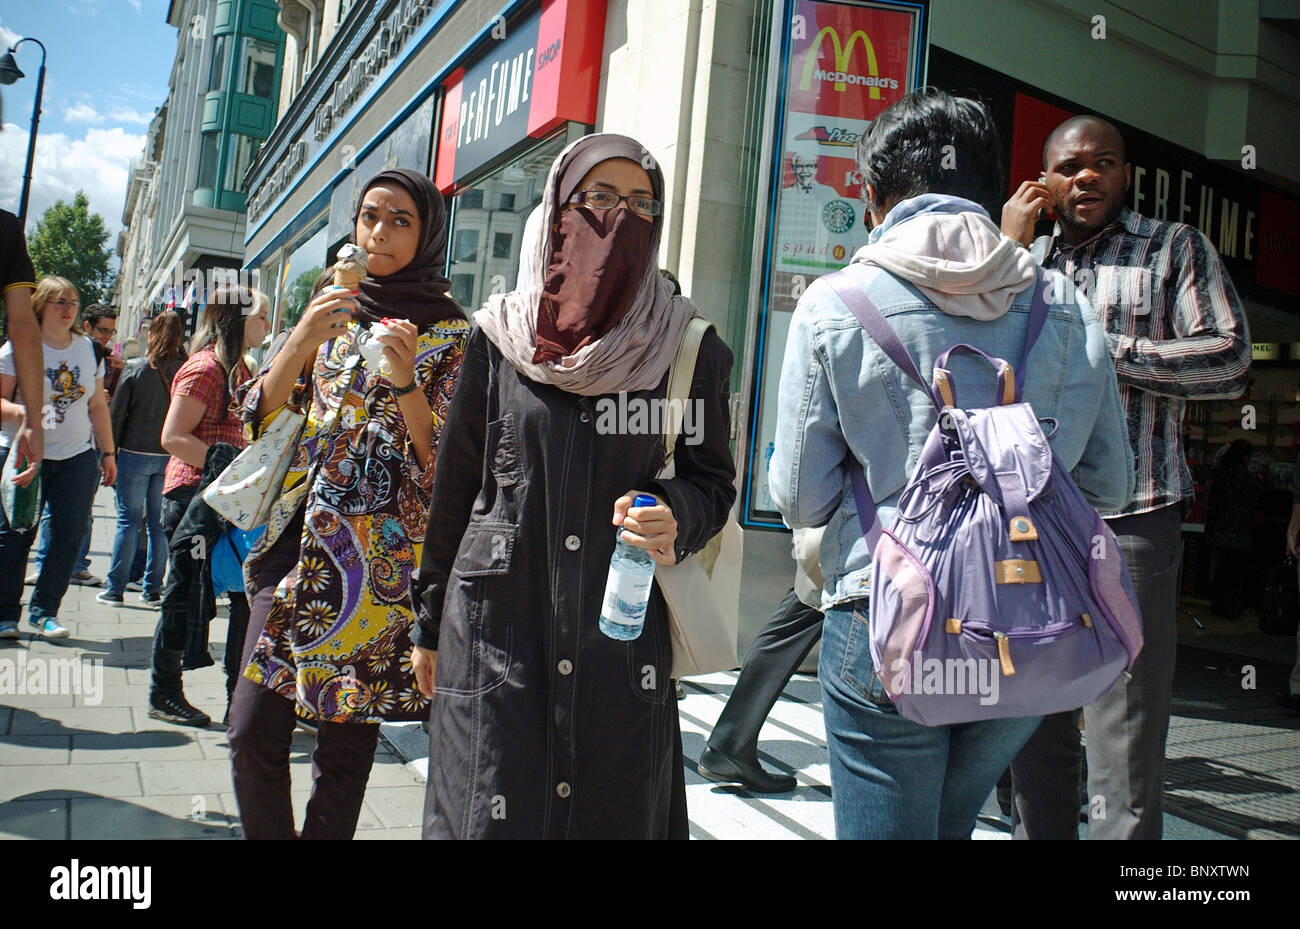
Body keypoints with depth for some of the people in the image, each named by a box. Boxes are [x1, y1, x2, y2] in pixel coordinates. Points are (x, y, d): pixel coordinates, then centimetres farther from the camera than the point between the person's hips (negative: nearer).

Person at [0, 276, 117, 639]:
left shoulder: (88, 349, 11)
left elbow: (97, 406, 16)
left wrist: (108, 453, 13)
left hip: (77, 457, 4)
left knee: (70, 535, -1)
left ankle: (44, 611, 11)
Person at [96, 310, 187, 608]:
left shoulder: (135, 368, -7)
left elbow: (117, 412, -3)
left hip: (136, 453, -2)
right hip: (171, 457, 2)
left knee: (129, 521, 5)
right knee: (159, 523, 9)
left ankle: (115, 588, 9)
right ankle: (153, 589, 13)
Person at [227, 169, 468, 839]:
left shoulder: (453, 336, 0)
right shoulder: (329, 313, 13)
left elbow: (443, 465, -6)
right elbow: (257, 417, 9)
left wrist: (405, 381, -20)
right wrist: (301, 343, -7)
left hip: (377, 558, -4)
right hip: (298, 543, 4)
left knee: (345, 746, 1)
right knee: (252, 731, 1)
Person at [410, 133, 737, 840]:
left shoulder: (690, 349, 3)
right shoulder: (500, 337, 4)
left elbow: (713, 479, 8)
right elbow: (454, 486, 8)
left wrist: (674, 514, -17)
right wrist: (430, 624, 12)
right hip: (498, 631, 0)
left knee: (616, 811, 7)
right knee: (488, 812, 2)